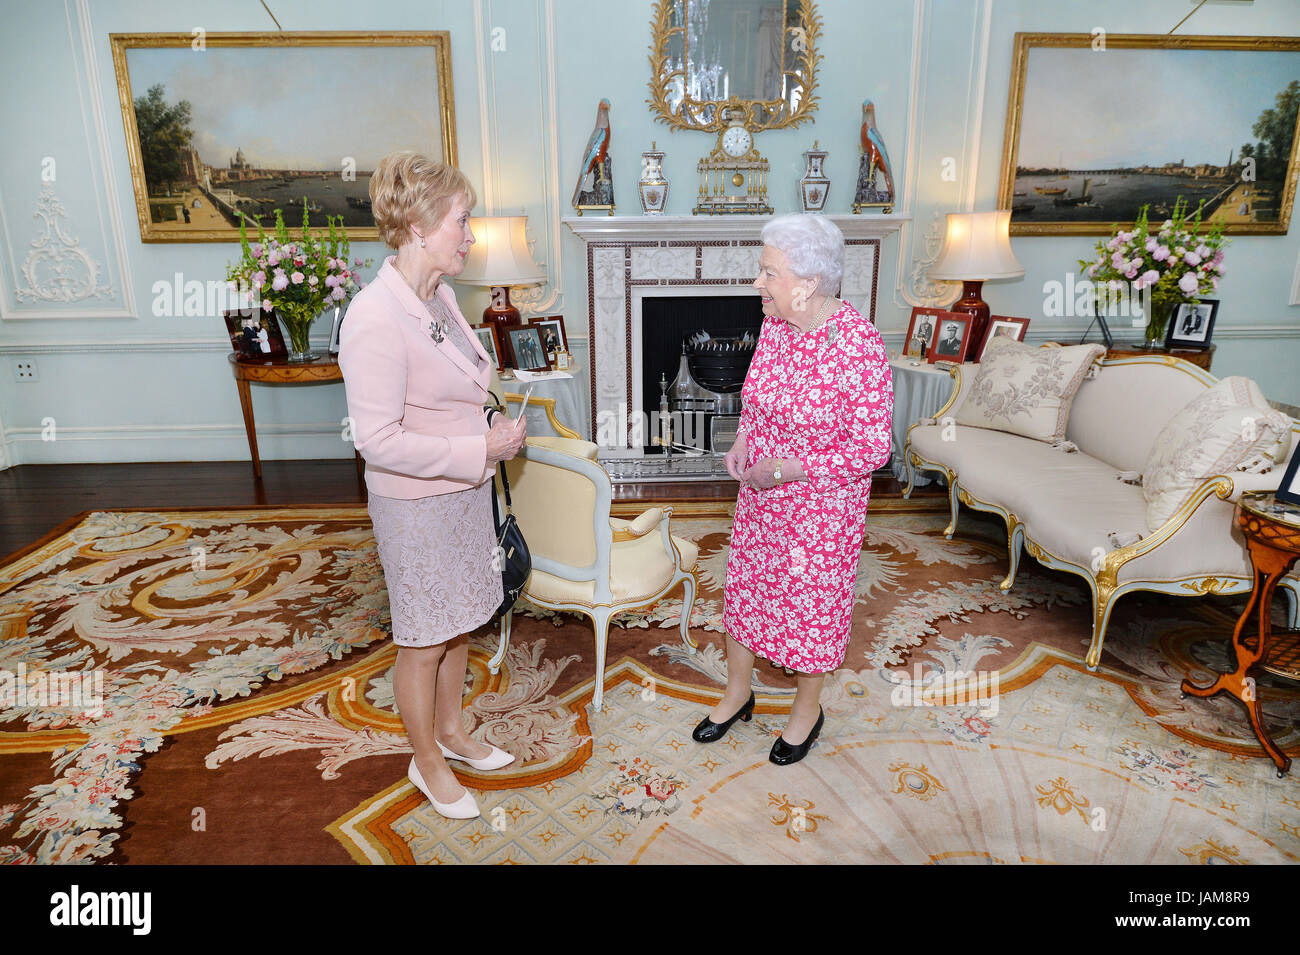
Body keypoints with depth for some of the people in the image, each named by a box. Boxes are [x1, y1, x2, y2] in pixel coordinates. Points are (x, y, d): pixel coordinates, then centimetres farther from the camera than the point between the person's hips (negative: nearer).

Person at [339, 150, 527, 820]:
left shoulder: (439, 295, 4)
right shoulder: (375, 318, -25)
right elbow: (380, 440, -26)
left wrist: (493, 436, 5)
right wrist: (479, 450, -23)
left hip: (463, 490, 8)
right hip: (416, 505, -8)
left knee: (458, 624, 22)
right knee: (424, 641, 10)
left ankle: (450, 731, 44)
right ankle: (427, 764, 33)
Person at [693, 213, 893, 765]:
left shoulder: (859, 345, -25)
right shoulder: (774, 323, -4)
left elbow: (873, 448, -22)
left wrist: (790, 468, -24)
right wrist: (743, 438, -5)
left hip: (821, 504, -6)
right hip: (761, 496, 6)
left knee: (810, 599, 11)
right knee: (744, 585, 17)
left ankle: (807, 709, 38)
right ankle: (737, 693, 41)